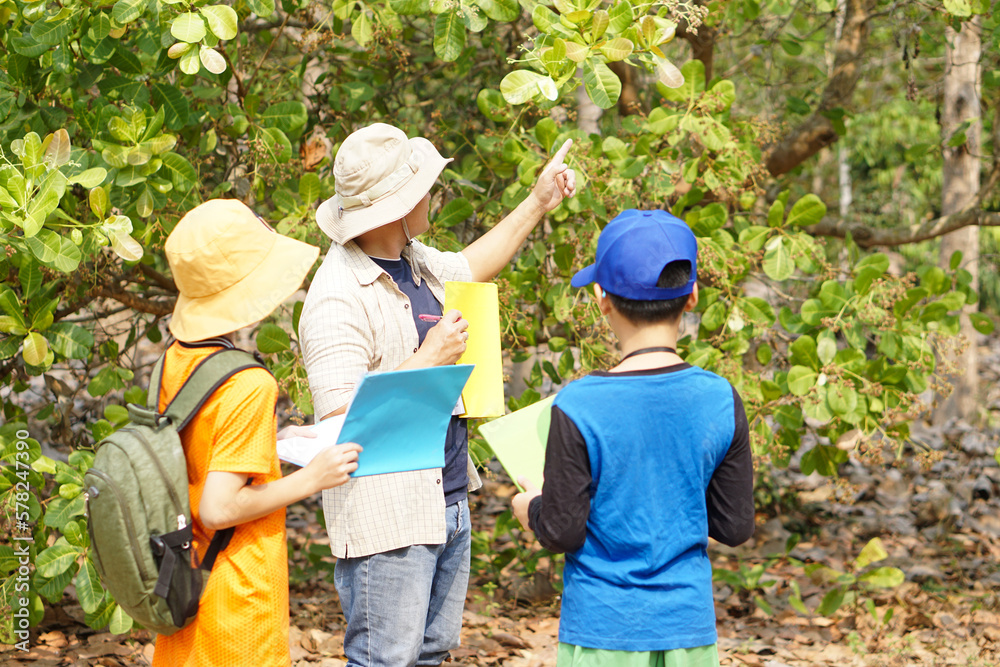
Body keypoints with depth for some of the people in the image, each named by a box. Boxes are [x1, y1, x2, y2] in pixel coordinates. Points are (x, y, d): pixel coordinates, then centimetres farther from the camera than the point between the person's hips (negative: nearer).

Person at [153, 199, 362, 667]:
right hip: (236, 594, -8)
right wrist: (309, 479, -16)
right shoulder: (248, 387, -22)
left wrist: (286, 442, 16)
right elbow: (218, 509, -24)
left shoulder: (174, 362, 2)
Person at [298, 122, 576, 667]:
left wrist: (538, 203, 36)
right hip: (385, 518, -9)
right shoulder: (338, 298, -20)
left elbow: (467, 269, 35)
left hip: (448, 506, 10)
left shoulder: (413, 260, 10)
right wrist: (430, 361, -20)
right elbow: (340, 415, -26)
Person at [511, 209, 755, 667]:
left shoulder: (578, 407, -14)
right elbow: (735, 526, 2)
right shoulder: (719, 401, -5)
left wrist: (533, 509, 11)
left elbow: (562, 531, -10)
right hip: (689, 629, 3)